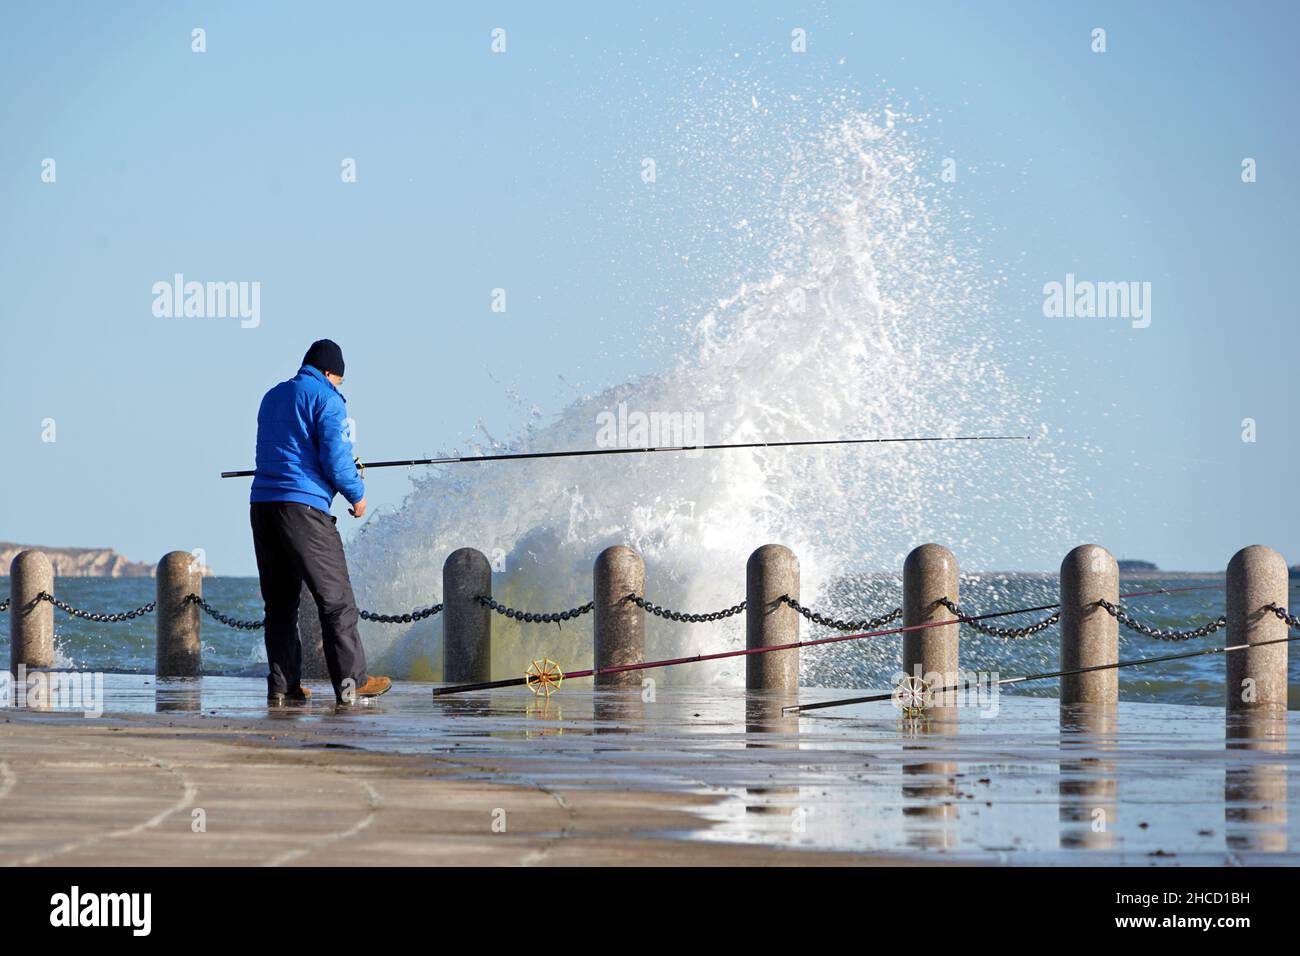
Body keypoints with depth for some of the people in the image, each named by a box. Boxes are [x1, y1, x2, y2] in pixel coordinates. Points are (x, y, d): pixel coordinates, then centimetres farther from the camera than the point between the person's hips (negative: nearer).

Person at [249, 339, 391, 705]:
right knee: (335, 596, -2)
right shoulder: (326, 398, -3)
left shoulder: (273, 396, 20)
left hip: (262, 503, 7)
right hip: (303, 505, -7)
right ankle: (351, 681, -4)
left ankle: (283, 685, 5)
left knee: (279, 600, 9)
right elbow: (335, 458, -11)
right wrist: (356, 494, 6)